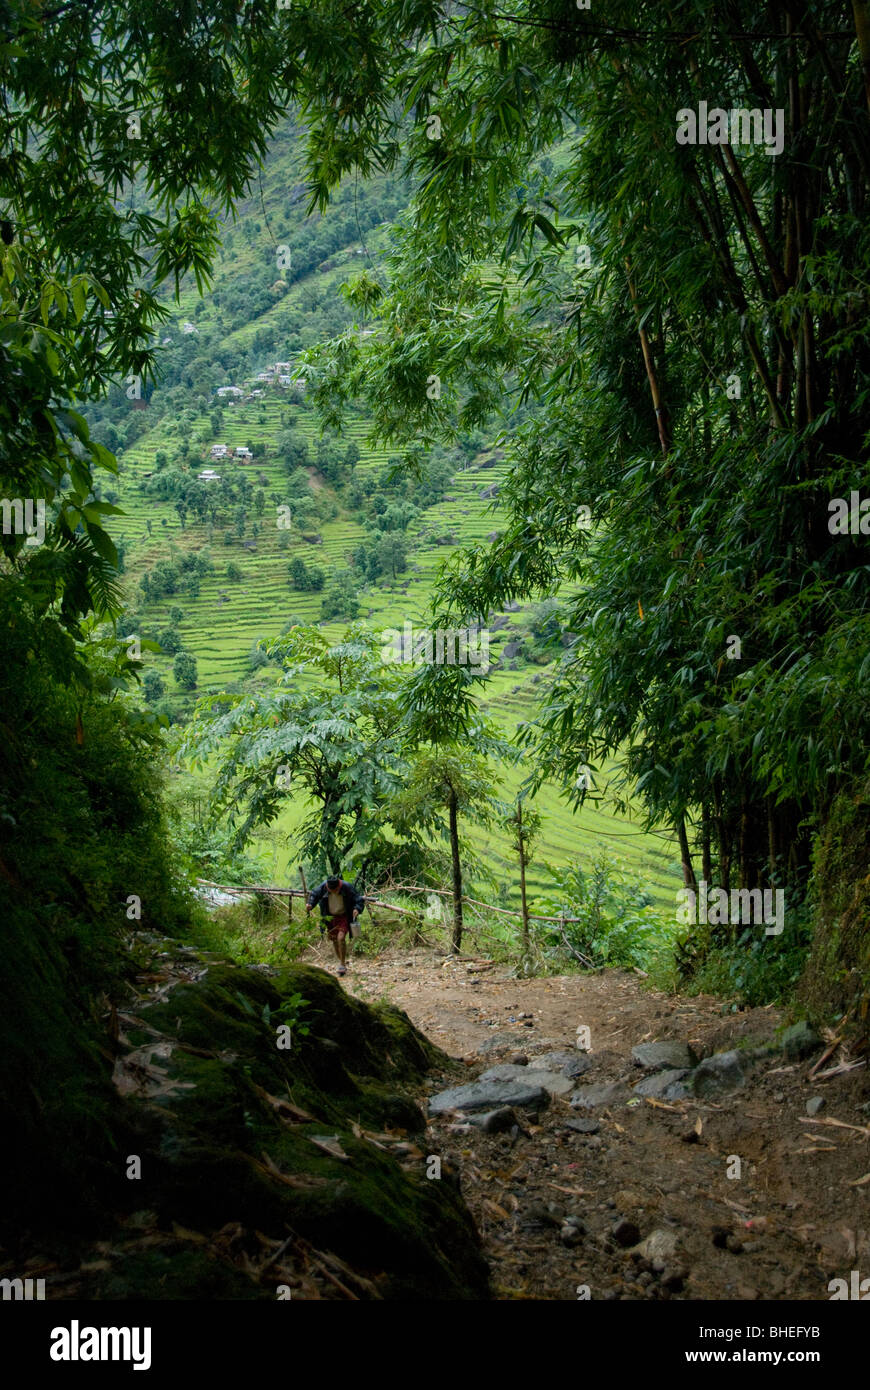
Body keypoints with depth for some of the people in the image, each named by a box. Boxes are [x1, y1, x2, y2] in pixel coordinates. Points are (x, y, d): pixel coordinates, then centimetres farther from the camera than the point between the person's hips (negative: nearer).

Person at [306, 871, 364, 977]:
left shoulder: (347, 887, -24)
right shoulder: (323, 887, -17)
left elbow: (359, 899, -14)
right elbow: (315, 895, 1)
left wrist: (357, 909, -32)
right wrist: (310, 904, -16)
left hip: (344, 917, -4)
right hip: (331, 917, 4)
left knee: (341, 938, -19)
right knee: (334, 940, 10)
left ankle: (343, 964, -6)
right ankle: (341, 961, 30)